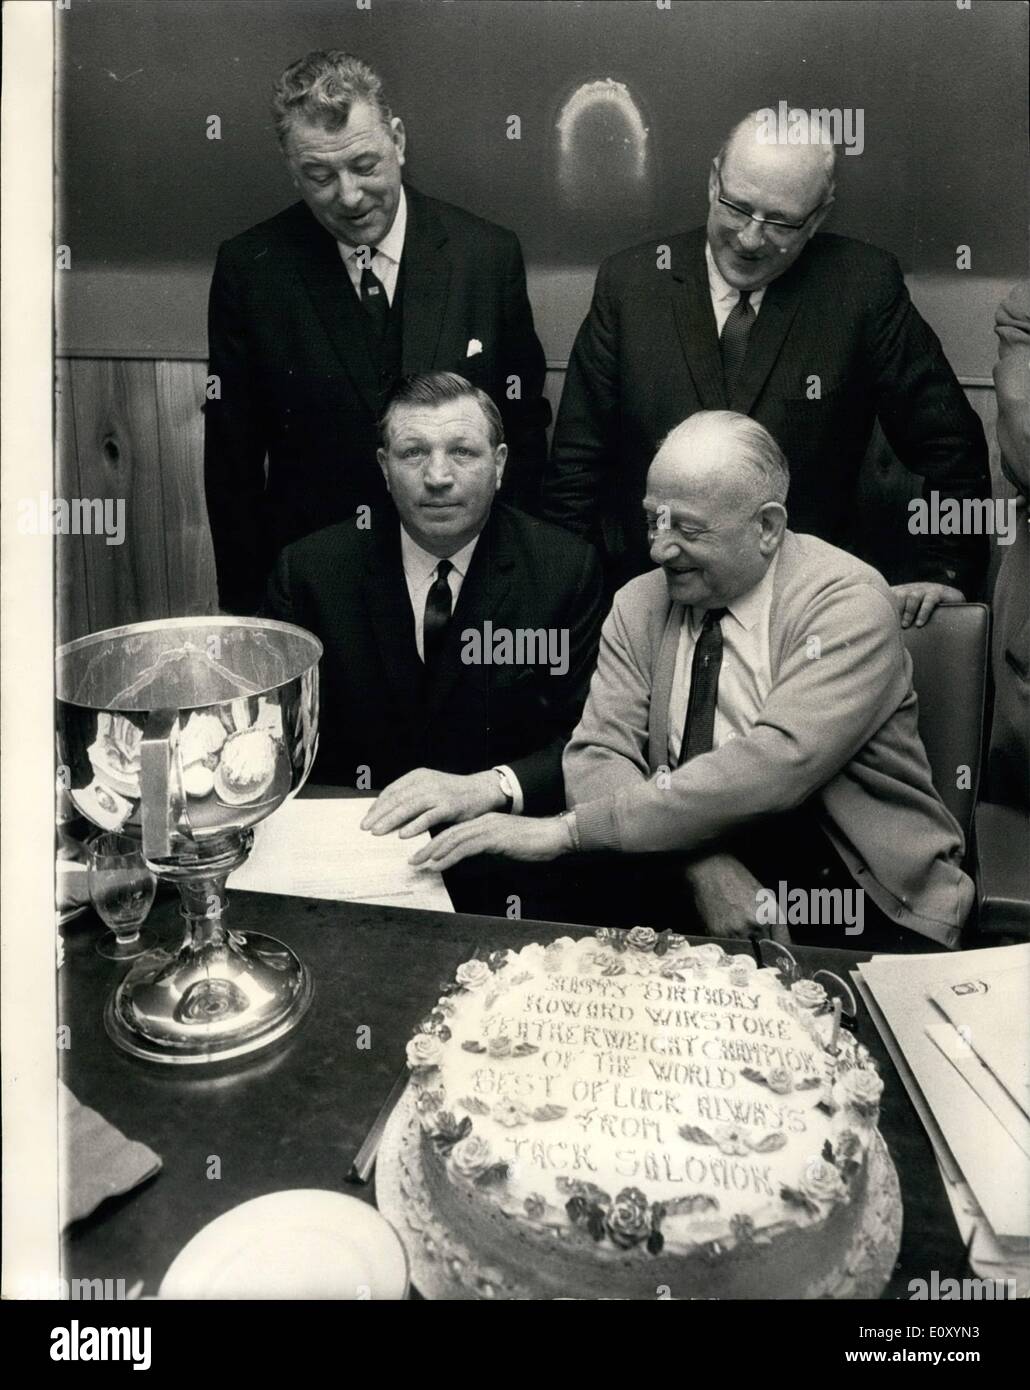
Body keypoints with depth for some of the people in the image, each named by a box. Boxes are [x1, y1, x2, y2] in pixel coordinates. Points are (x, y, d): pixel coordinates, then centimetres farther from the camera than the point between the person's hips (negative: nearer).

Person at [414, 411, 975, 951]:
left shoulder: (849, 602, -12)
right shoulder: (639, 605, 3)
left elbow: (776, 764, -26)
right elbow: (597, 756, -5)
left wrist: (570, 827, -30)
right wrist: (704, 863, -24)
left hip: (866, 901, -3)